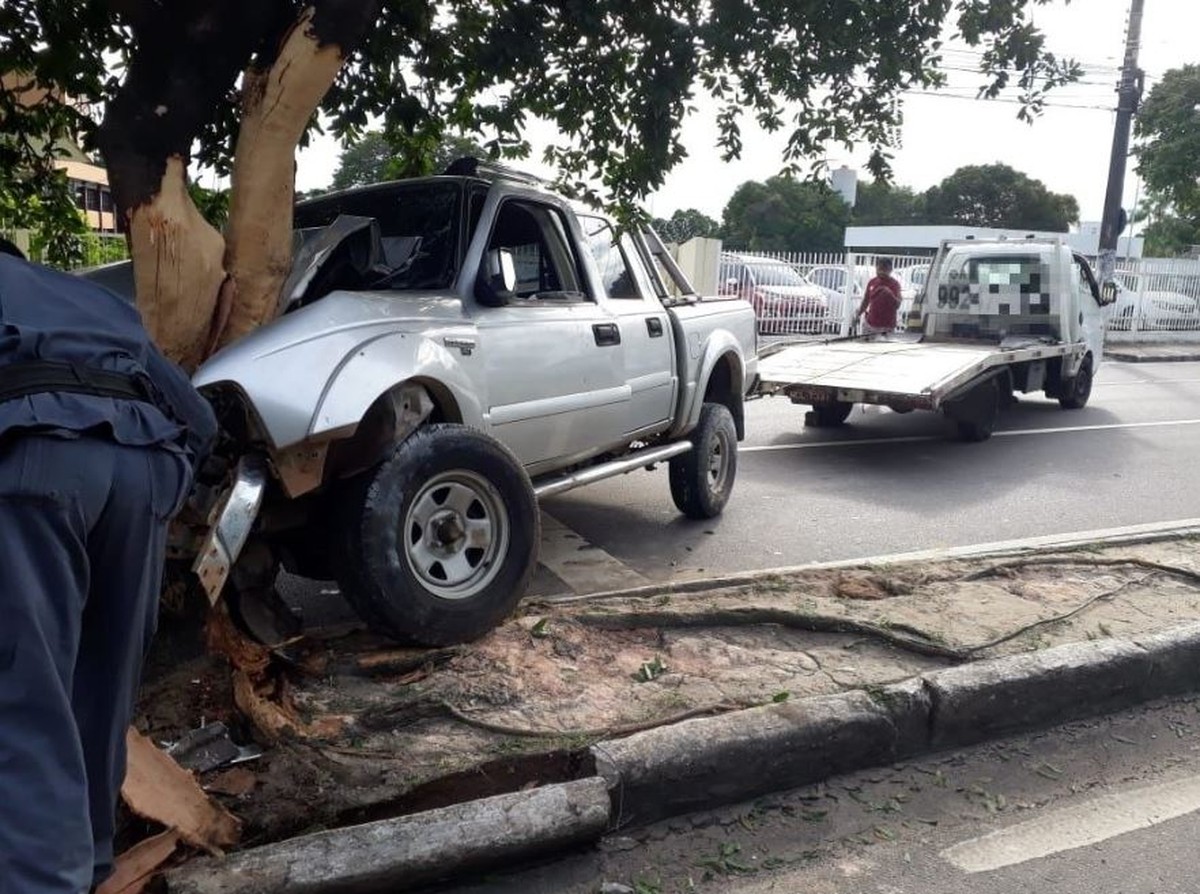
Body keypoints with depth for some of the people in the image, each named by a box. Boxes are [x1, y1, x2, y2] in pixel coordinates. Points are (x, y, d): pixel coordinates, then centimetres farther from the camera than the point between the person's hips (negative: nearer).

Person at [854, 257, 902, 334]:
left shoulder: (894, 284, -8)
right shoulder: (872, 282, 7)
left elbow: (897, 305, -18)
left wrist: (890, 295, -35)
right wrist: (858, 314, 12)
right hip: (870, 324, 5)